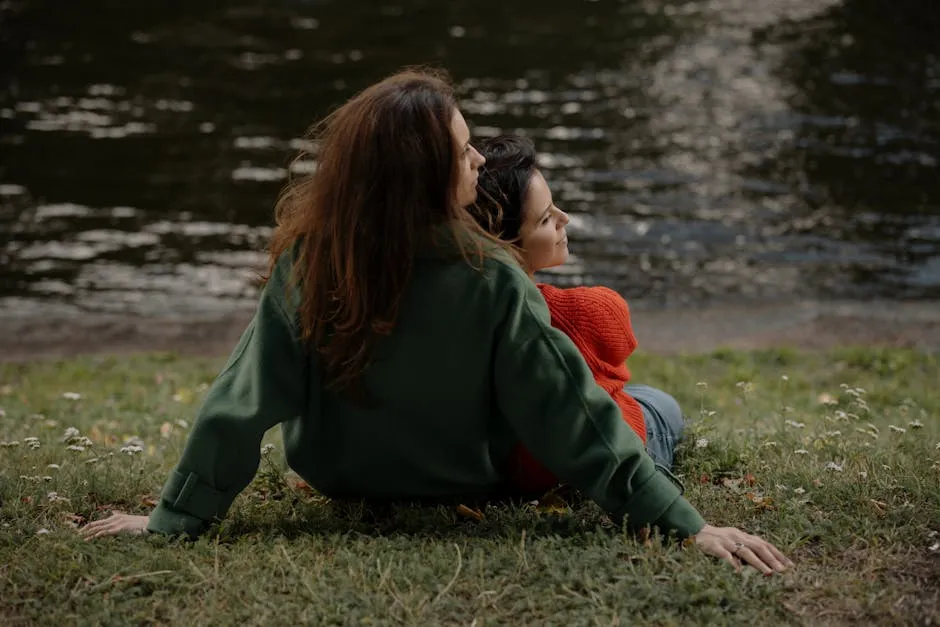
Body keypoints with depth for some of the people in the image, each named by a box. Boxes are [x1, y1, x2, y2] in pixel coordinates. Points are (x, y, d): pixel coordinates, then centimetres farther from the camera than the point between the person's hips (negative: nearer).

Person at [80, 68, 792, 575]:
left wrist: (173, 517, -14)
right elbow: (570, 415, -30)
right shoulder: (490, 281, -33)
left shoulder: (306, 263, -25)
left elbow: (245, 402, -22)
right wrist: (686, 523, -25)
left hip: (339, 482, 3)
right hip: (465, 489, -3)